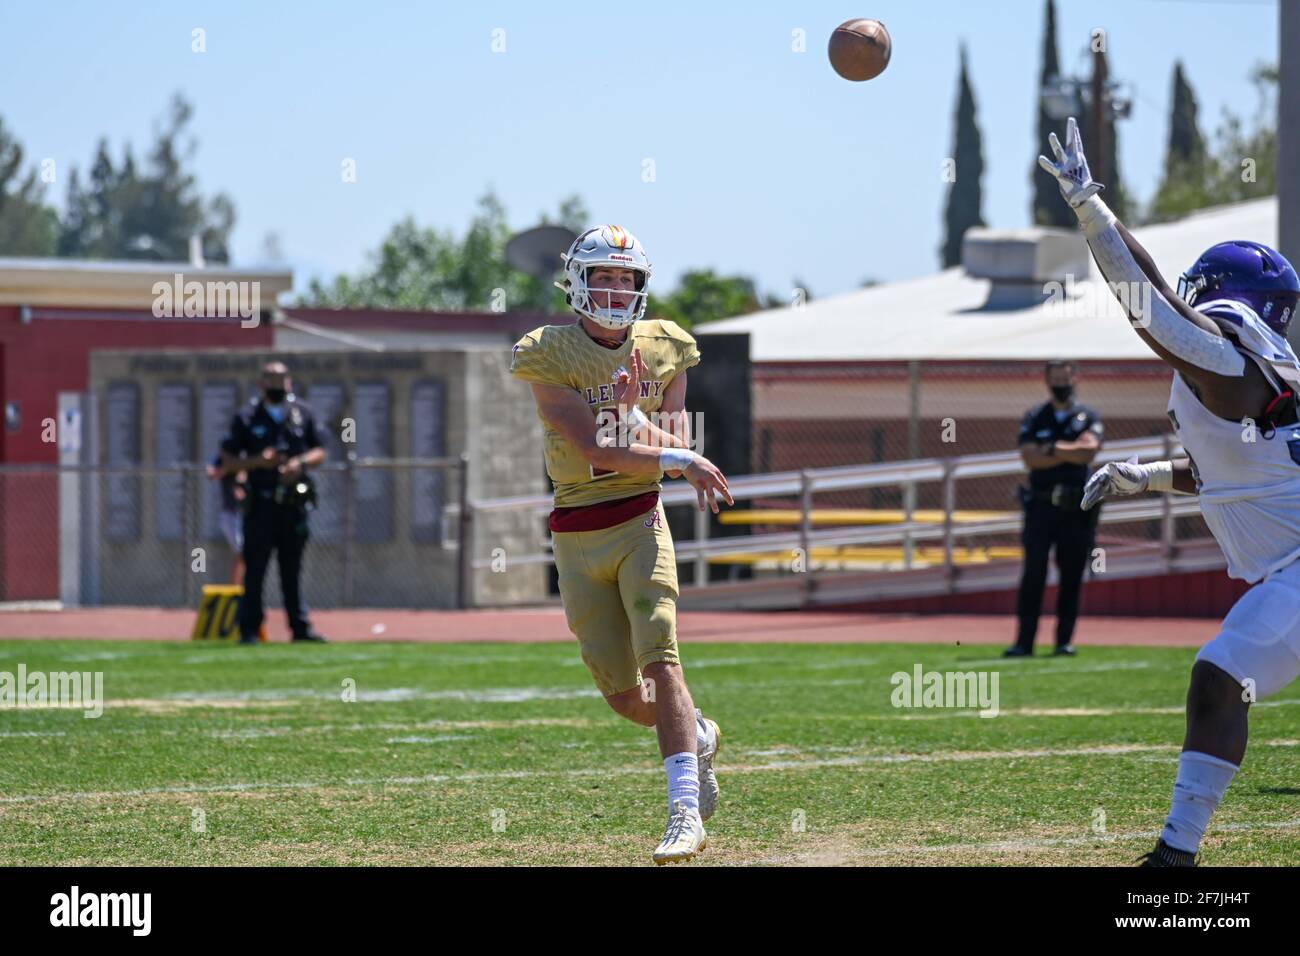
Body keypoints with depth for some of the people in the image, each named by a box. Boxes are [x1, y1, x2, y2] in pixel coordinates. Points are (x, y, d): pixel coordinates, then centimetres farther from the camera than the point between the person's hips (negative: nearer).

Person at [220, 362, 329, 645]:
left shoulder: (302, 414, 10)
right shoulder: (247, 418, 2)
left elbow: (319, 452, 15)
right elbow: (227, 460, 2)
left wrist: (300, 462, -6)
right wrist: (258, 461, -14)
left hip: (294, 502, 3)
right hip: (261, 503, -2)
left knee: (292, 568, 7)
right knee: (254, 568, -3)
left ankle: (300, 626, 9)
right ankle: (249, 629, 0)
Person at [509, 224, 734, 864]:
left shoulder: (662, 350, 5)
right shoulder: (548, 356, -5)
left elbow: (675, 449, -1)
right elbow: (594, 449, -15)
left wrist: (633, 415, -19)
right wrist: (676, 460, -18)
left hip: (640, 523, 0)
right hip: (577, 539, 0)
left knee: (659, 659, -18)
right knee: (622, 693, 6)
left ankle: (685, 813, -21)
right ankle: (698, 737, 38)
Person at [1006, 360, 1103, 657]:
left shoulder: (1088, 417, 9)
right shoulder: (1034, 418, 9)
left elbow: (1089, 449, -11)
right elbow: (1030, 458, -6)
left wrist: (1052, 449, -10)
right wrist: (1072, 452, -8)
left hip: (1077, 509, 1)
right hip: (1041, 506, -1)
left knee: (1072, 574, 1)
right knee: (1033, 572, -8)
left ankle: (1065, 640, 7)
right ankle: (1024, 640, -10)